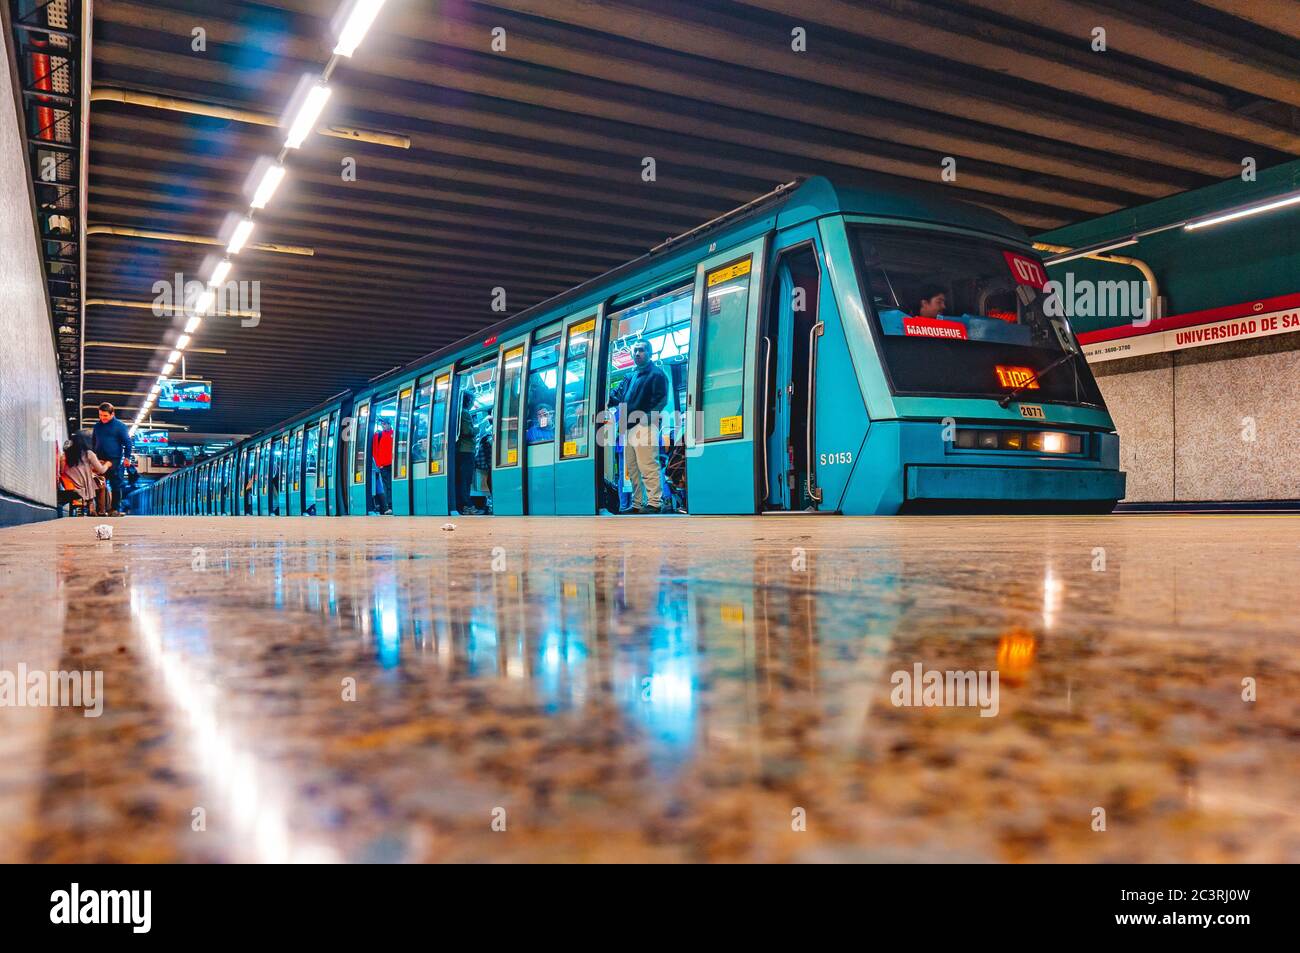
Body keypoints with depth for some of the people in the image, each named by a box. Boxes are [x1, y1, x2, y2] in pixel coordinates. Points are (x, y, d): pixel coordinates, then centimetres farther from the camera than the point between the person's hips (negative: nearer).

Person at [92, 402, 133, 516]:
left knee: (116, 485, 0)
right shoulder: (97, 426, 12)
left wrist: (127, 457, -11)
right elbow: (93, 442, 23)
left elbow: (127, 442, -6)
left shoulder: (120, 426, -4)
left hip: (114, 461, -5)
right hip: (100, 460, 5)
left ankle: (115, 509, 5)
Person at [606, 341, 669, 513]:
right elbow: (616, 395, 19)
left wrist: (646, 418, -18)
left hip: (645, 427, -9)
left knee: (647, 466, -13)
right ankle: (637, 503, 16)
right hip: (629, 428, 9)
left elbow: (660, 400, -8)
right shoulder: (630, 376, 25)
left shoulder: (656, 374, 2)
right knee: (631, 468, 10)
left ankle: (654, 502, -11)